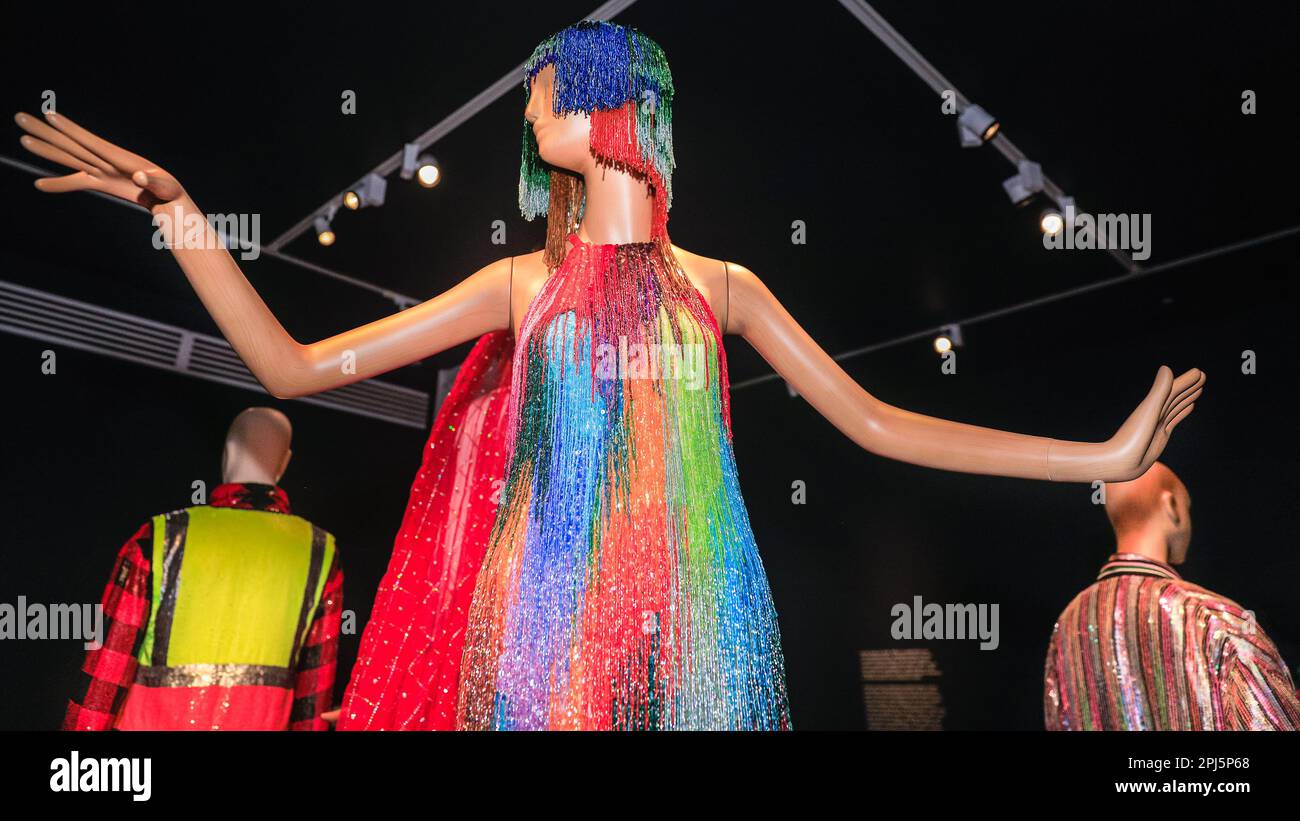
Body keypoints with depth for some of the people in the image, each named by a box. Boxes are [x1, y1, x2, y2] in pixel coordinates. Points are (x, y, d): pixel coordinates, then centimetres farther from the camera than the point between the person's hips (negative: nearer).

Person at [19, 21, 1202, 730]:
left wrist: (1105, 453, 7)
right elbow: (294, 368, 6)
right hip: (549, 609, 0)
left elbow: (879, 425, 8)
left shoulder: (719, 284, 10)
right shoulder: (519, 284, 9)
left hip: (693, 617, 1)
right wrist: (177, 209, 0)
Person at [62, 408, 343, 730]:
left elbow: (109, 665, -7)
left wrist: (83, 725, 5)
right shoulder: (319, 555, -7)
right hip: (260, 721, 1)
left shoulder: (160, 538, -11)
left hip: (153, 720, -1)